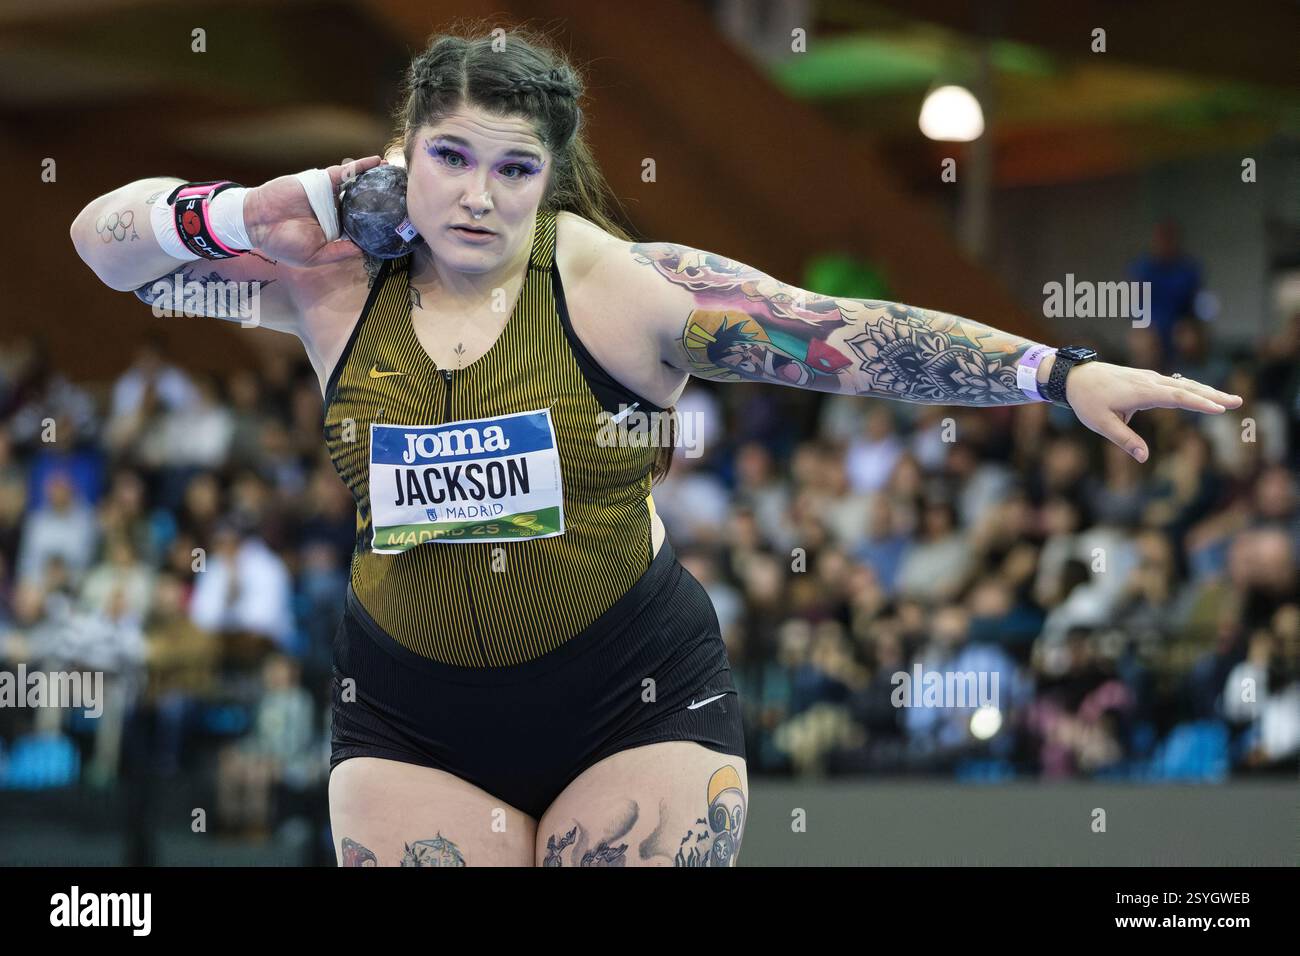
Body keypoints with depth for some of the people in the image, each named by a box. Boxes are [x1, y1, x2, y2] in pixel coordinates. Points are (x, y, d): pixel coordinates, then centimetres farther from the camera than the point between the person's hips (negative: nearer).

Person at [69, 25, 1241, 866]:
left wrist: (1063, 373, -25)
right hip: (408, 716, 2)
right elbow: (104, 238, 3)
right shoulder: (337, 279, -3)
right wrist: (243, 218, -17)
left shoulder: (615, 284, -12)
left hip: (635, 702, -2)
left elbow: (849, 334, -17)